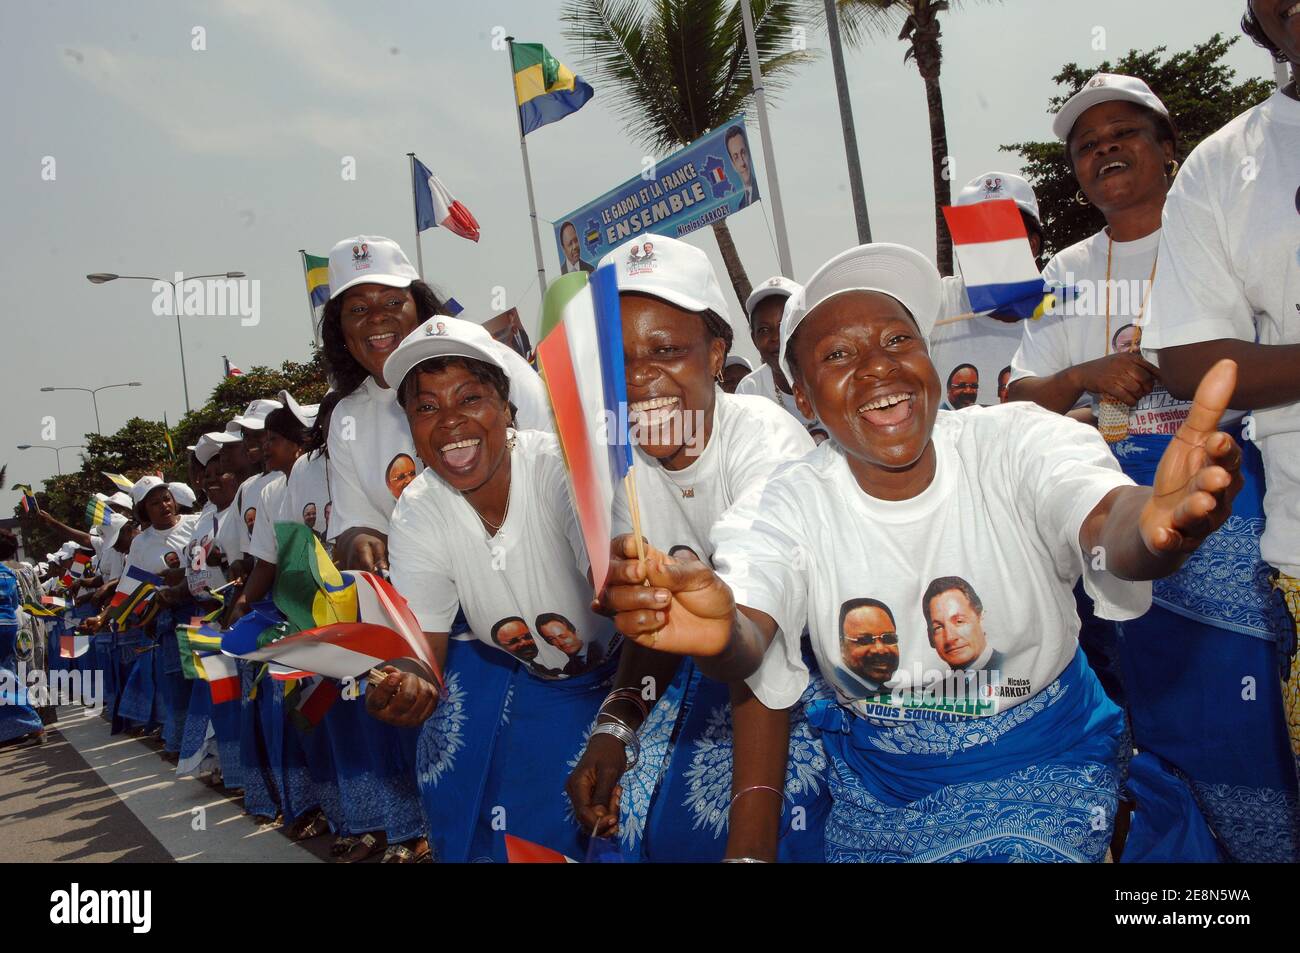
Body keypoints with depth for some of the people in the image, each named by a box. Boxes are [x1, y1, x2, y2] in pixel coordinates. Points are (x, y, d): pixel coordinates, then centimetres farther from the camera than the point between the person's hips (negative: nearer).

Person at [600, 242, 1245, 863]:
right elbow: (750, 643, -28)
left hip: (1042, 766, -3)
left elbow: (1108, 523, -34)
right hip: (876, 783, 4)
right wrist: (721, 634, -55)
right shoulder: (786, 507, -11)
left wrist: (1152, 527, -60)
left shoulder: (1017, 441, -13)